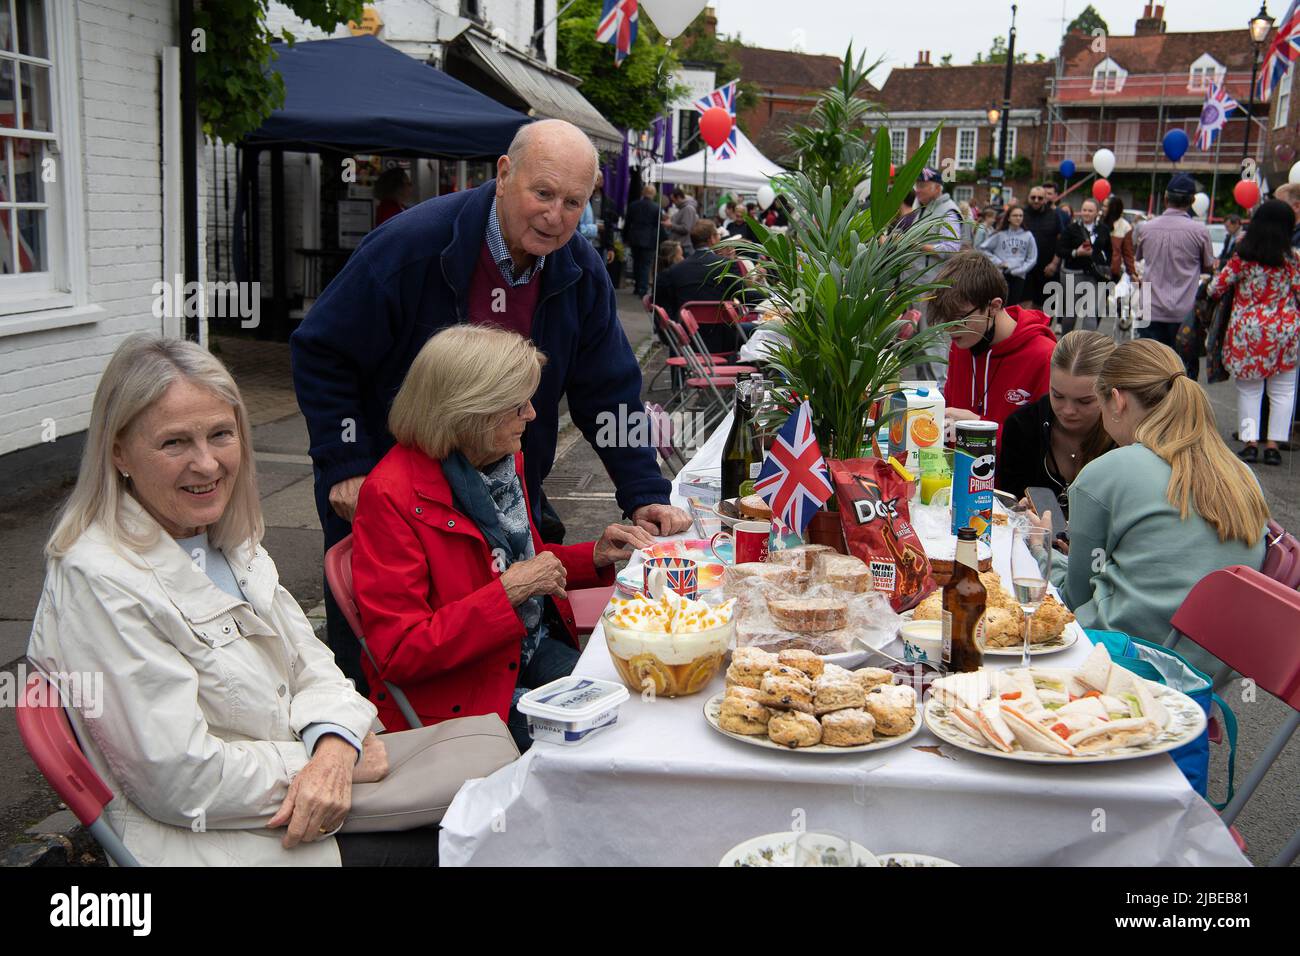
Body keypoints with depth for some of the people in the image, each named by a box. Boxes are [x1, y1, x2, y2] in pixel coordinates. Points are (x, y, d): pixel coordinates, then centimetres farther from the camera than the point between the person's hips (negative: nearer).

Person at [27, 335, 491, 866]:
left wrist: (334, 747, -14)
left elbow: (308, 663, 7)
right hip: (212, 837, -8)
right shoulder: (98, 581, -20)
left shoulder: (227, 539, 6)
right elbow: (181, 778, -21)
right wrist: (326, 763, -13)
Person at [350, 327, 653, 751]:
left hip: (531, 651, 8)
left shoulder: (504, 461, 4)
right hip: (456, 698, -7)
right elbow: (398, 652, -22)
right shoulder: (391, 495, -20)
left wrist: (594, 556, 2)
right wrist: (510, 589, -25)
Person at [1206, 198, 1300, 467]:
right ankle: (1273, 444, 7)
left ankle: (1250, 442, 2)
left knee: (1249, 388, 9)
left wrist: (1209, 292, 20)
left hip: (1247, 332, 0)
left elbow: (1216, 287, -1)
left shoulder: (1242, 257, -6)